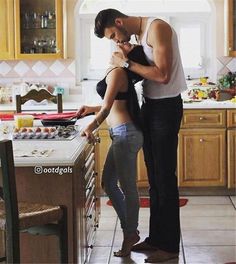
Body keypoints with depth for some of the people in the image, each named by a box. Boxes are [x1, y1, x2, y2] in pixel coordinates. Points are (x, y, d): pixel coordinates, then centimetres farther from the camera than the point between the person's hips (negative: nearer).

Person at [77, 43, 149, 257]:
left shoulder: (117, 72, -15)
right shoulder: (121, 72, 14)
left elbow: (107, 108, -19)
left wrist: (90, 128, -10)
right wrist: (91, 109, 25)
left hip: (125, 134, -10)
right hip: (122, 134, 10)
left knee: (128, 188, 1)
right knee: (108, 183, 16)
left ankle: (130, 234, 13)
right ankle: (130, 230, 24)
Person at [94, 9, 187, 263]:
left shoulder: (157, 28, -15)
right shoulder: (140, 34, 12)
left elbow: (162, 75, -24)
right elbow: (147, 72, 11)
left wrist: (127, 63, -17)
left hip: (166, 107, -9)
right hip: (150, 106, 9)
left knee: (165, 178, -5)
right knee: (154, 178, 12)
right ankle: (156, 237, 22)